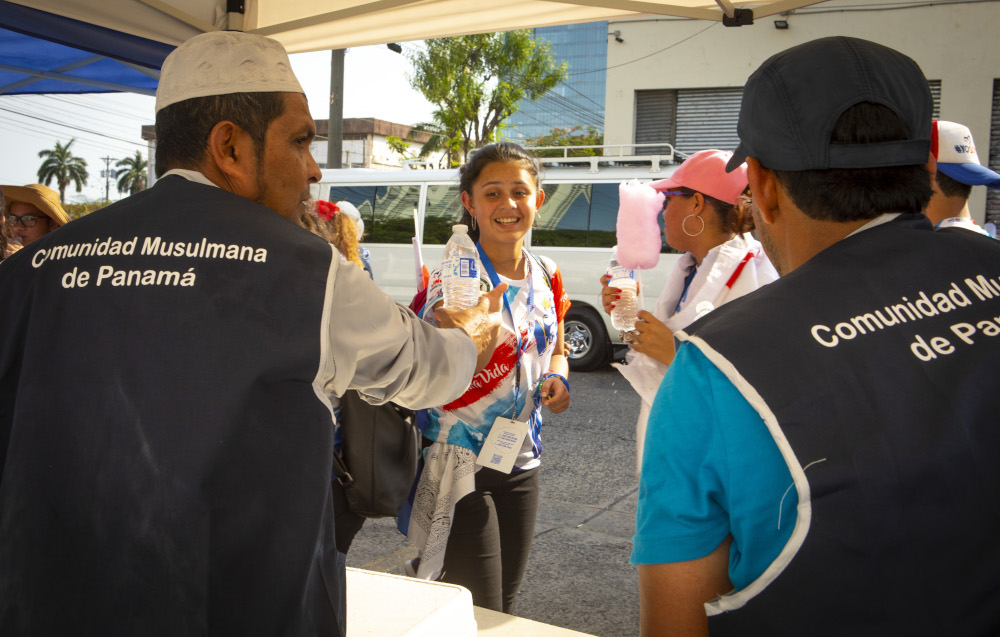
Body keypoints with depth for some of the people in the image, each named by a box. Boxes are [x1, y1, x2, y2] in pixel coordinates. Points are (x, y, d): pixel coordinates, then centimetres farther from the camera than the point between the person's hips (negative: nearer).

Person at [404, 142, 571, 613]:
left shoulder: (547, 277, 3)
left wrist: (557, 377, -3)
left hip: (520, 460, 6)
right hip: (459, 464, -6)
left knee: (505, 606, 18)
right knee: (479, 614, -1)